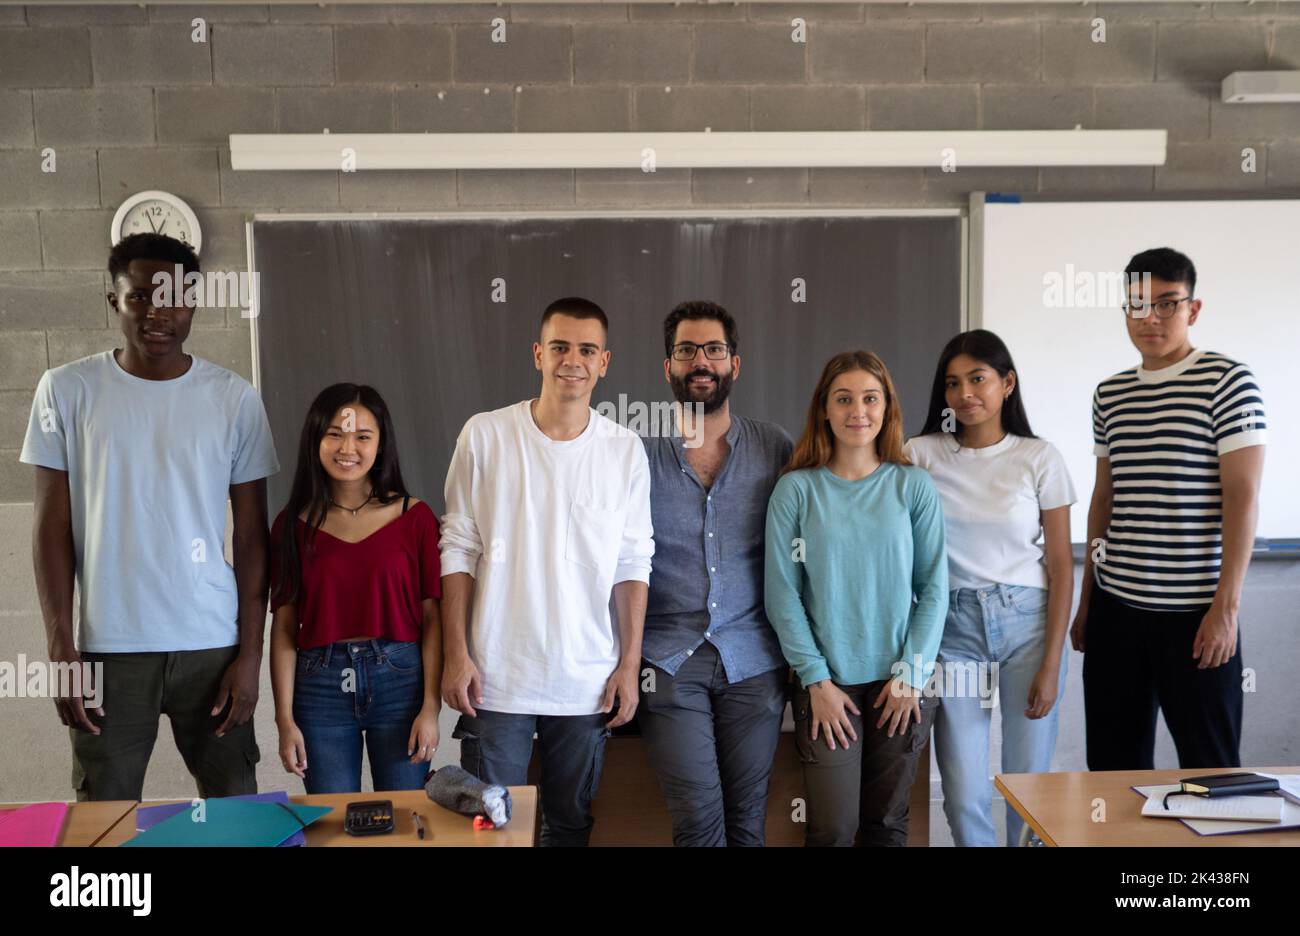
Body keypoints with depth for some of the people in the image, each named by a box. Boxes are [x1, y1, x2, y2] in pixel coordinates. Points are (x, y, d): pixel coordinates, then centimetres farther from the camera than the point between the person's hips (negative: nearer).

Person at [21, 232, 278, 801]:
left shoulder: (234, 398, 1)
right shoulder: (67, 390, 1)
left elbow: (252, 537, 3)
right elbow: (52, 528, 3)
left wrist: (250, 652, -1)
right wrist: (60, 646, -3)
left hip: (211, 646, 0)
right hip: (108, 648, 0)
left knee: (234, 808, 6)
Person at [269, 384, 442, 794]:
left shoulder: (414, 517, 0)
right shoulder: (294, 525, 4)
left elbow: (432, 618, -2)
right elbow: (284, 626, 3)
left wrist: (431, 707, -7)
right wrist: (285, 719, -1)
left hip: (399, 679, -1)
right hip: (320, 685, 1)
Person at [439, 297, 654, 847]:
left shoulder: (625, 450, 0)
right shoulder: (484, 435, -4)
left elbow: (632, 565, 4)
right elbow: (458, 550, 0)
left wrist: (629, 665, 1)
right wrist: (456, 654, -4)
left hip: (588, 683, 2)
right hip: (495, 678, -1)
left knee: (571, 824, 15)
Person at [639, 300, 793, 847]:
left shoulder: (774, 448, 4)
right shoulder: (640, 453, 1)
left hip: (753, 660, 1)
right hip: (667, 661, -1)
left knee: (747, 818, 10)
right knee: (698, 819, -2)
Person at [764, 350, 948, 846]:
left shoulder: (914, 486, 1)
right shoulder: (796, 489, -3)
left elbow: (934, 587, 1)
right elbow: (782, 594, -4)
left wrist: (910, 674, -5)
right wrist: (816, 679, -8)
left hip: (901, 683, 1)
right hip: (828, 684, -1)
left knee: (887, 823, 12)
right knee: (832, 828, 1)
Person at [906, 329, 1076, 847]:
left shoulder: (1039, 458, 0)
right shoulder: (921, 454, 0)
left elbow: (1060, 566, 0)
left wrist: (1051, 663, -4)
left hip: (1027, 623, 0)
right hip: (953, 628, 0)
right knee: (964, 794, 1)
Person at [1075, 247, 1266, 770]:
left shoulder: (1227, 382, -5)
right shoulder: (1110, 394, 11)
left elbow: (1242, 497, -9)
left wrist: (1226, 604, -14)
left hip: (1195, 609, -5)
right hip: (1115, 605, 5)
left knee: (1209, 765, 5)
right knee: (1112, 762, 11)